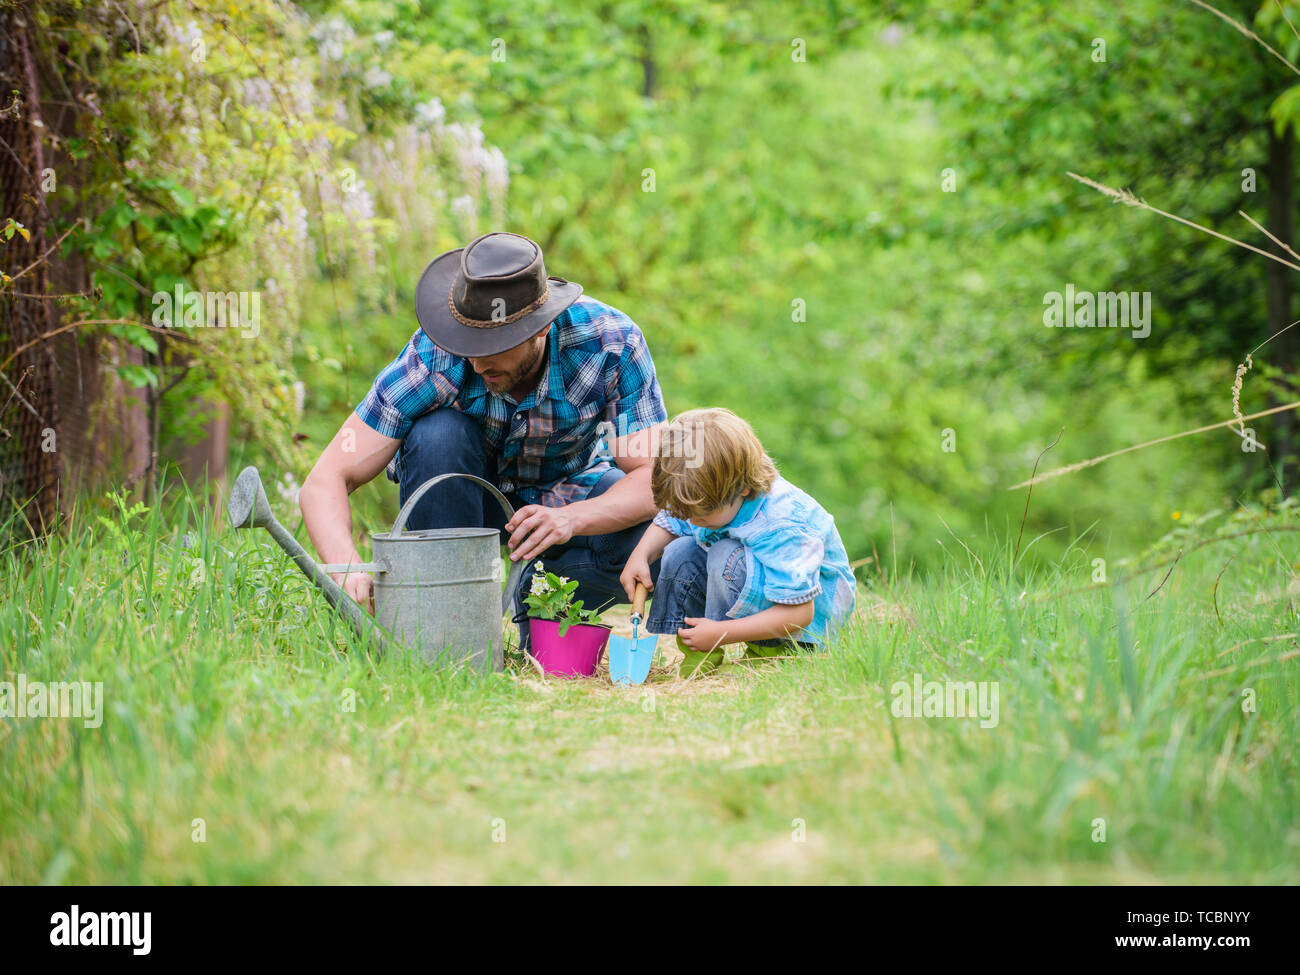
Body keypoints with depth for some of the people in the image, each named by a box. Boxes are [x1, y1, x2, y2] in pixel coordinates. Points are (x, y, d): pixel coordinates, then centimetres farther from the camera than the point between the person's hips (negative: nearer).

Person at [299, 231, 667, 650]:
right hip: (474, 492, 0)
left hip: (573, 495, 0)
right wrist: (348, 567, -52)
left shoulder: (612, 341, -29)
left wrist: (570, 519, -50)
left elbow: (652, 475, -30)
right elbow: (324, 482, -31)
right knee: (438, 433, -35)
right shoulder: (432, 357, -31)